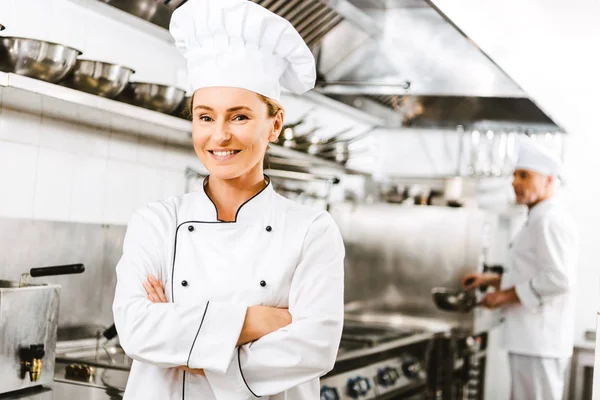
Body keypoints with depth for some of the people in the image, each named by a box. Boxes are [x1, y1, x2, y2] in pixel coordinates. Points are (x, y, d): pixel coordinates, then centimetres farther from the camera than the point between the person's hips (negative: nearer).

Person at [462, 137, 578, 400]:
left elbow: (558, 279, -24)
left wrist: (506, 296, -16)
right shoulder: (540, 220, 19)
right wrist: (491, 279, 18)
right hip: (531, 339, 11)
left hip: (539, 343, -11)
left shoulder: (551, 221, -15)